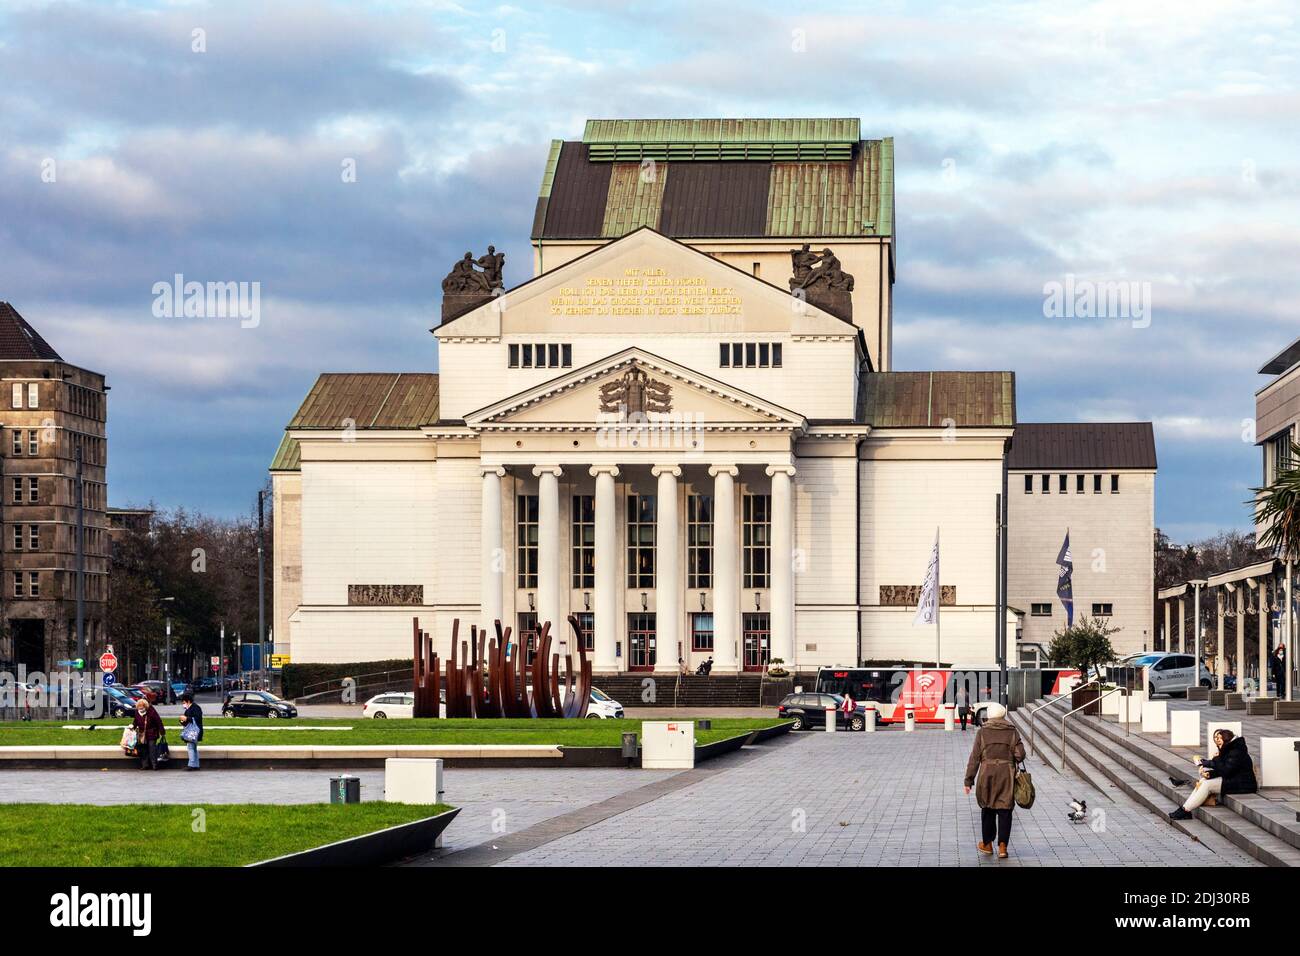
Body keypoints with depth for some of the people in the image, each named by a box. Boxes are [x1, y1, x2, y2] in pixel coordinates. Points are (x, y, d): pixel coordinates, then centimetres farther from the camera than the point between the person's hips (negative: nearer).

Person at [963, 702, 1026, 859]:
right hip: (1007, 774, 0)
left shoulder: (982, 732, -1)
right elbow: (1020, 754, -4)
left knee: (988, 809, 14)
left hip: (987, 774, 0)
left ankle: (987, 844, 25)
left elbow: (974, 758, -2)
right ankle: (1002, 846, -4)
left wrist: (969, 780, 1)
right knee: (1005, 810, 4)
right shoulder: (1012, 732, 2)